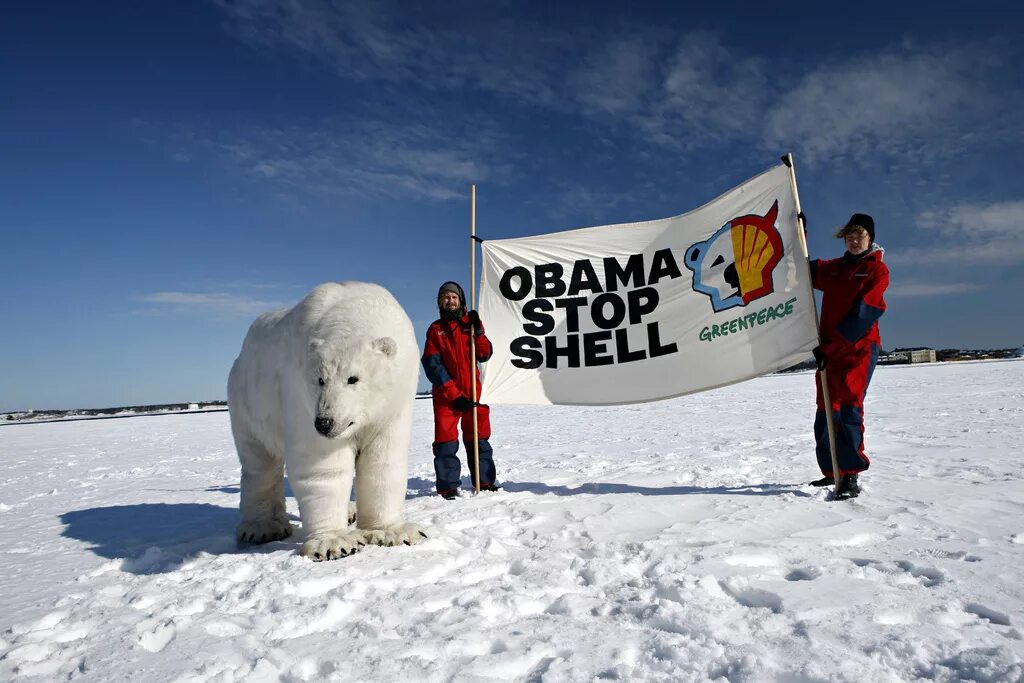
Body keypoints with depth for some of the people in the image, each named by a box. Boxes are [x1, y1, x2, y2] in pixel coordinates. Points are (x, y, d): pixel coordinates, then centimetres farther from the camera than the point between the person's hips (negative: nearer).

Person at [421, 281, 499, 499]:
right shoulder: (435, 329, 4)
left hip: (472, 391, 2)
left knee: (479, 438, 8)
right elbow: (432, 365, -5)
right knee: (446, 442, -1)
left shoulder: (471, 324, 9)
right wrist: (453, 394, -13)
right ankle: (447, 486, 7)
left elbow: (484, 355, 2)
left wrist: (477, 332, -14)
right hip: (445, 394, -2)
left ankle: (485, 481, 18)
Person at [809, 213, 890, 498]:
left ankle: (851, 476, -12)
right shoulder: (834, 268, 18)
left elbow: (863, 313, -10)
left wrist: (831, 344, -16)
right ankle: (831, 472, 18)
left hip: (859, 347, -6)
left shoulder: (877, 269, 0)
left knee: (849, 406, -16)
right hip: (829, 349, 6)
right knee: (825, 411, 7)